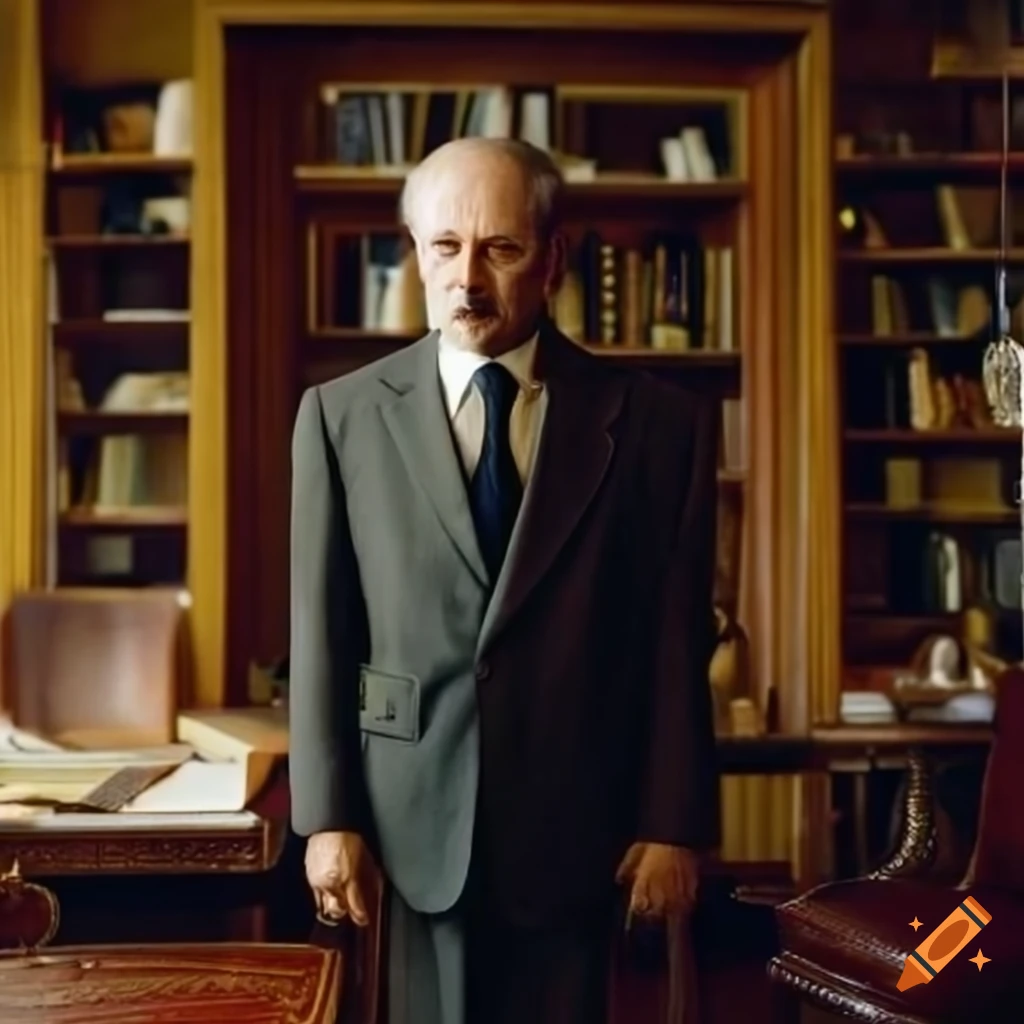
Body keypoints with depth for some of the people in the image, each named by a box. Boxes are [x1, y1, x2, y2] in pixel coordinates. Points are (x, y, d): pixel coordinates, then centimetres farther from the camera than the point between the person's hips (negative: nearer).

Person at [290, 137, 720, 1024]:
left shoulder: (657, 422, -2)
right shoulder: (342, 416, 1)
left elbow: (677, 642, -1)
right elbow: (321, 633, 1)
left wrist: (673, 822, -2)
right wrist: (328, 815, -2)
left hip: (576, 822, 0)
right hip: (415, 816, 1)